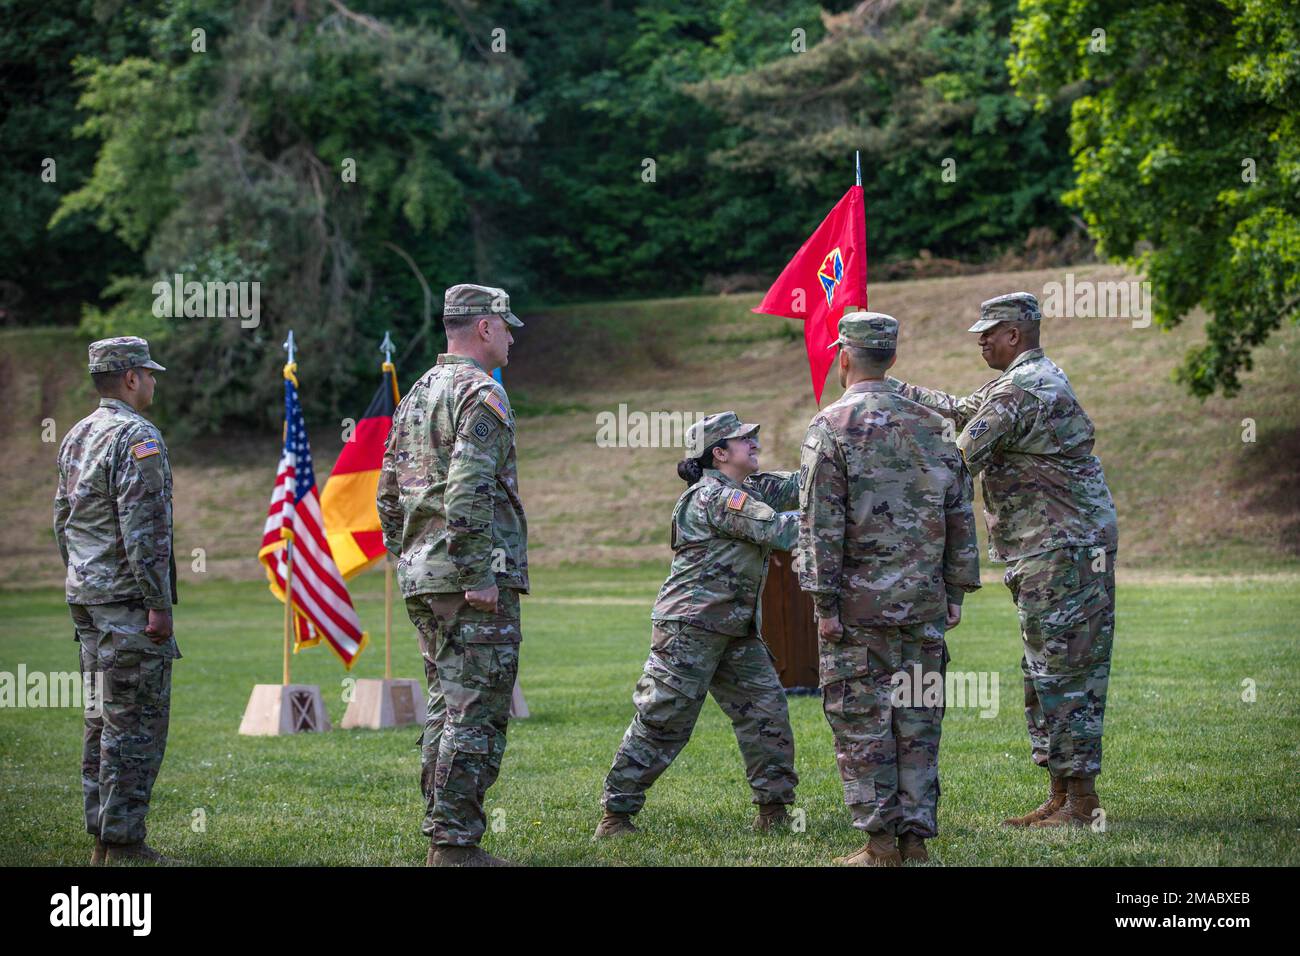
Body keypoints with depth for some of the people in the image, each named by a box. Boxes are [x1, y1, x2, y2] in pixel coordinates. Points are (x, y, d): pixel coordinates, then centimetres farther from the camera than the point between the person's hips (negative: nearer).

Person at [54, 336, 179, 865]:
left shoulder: (75, 438, 14)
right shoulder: (138, 438, -14)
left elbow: (63, 519, 19)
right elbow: (143, 529, -20)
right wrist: (159, 604, -18)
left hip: (87, 597, 9)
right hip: (127, 598, -9)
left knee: (102, 718, 13)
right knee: (136, 722, -6)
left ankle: (101, 837, 16)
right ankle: (124, 844, -6)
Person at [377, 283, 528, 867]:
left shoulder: (417, 395, 18)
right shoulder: (480, 393, -11)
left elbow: (387, 495, 19)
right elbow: (468, 492, -22)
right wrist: (478, 577, -21)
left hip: (422, 578, 9)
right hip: (474, 578, -9)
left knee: (447, 709, 14)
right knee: (477, 715, -7)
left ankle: (440, 839, 17)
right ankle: (456, 845, -7)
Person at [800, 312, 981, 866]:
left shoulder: (832, 427, -6)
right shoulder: (930, 425, 10)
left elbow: (820, 524, -11)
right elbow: (960, 515, 11)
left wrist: (824, 602, -8)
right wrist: (955, 592, 15)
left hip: (860, 603, -5)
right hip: (925, 602, 5)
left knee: (862, 722, 1)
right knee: (918, 720, 8)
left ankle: (881, 845, 1)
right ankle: (916, 837, 9)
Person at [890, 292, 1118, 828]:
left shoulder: (1018, 389, -15)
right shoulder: (1041, 378, 18)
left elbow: (961, 458, -17)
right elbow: (960, 411, 27)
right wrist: (893, 387, 25)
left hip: (1062, 550, -11)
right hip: (1057, 548, 11)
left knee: (1063, 674, -8)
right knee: (1045, 674, 13)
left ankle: (1081, 803, -6)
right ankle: (1061, 799, 17)